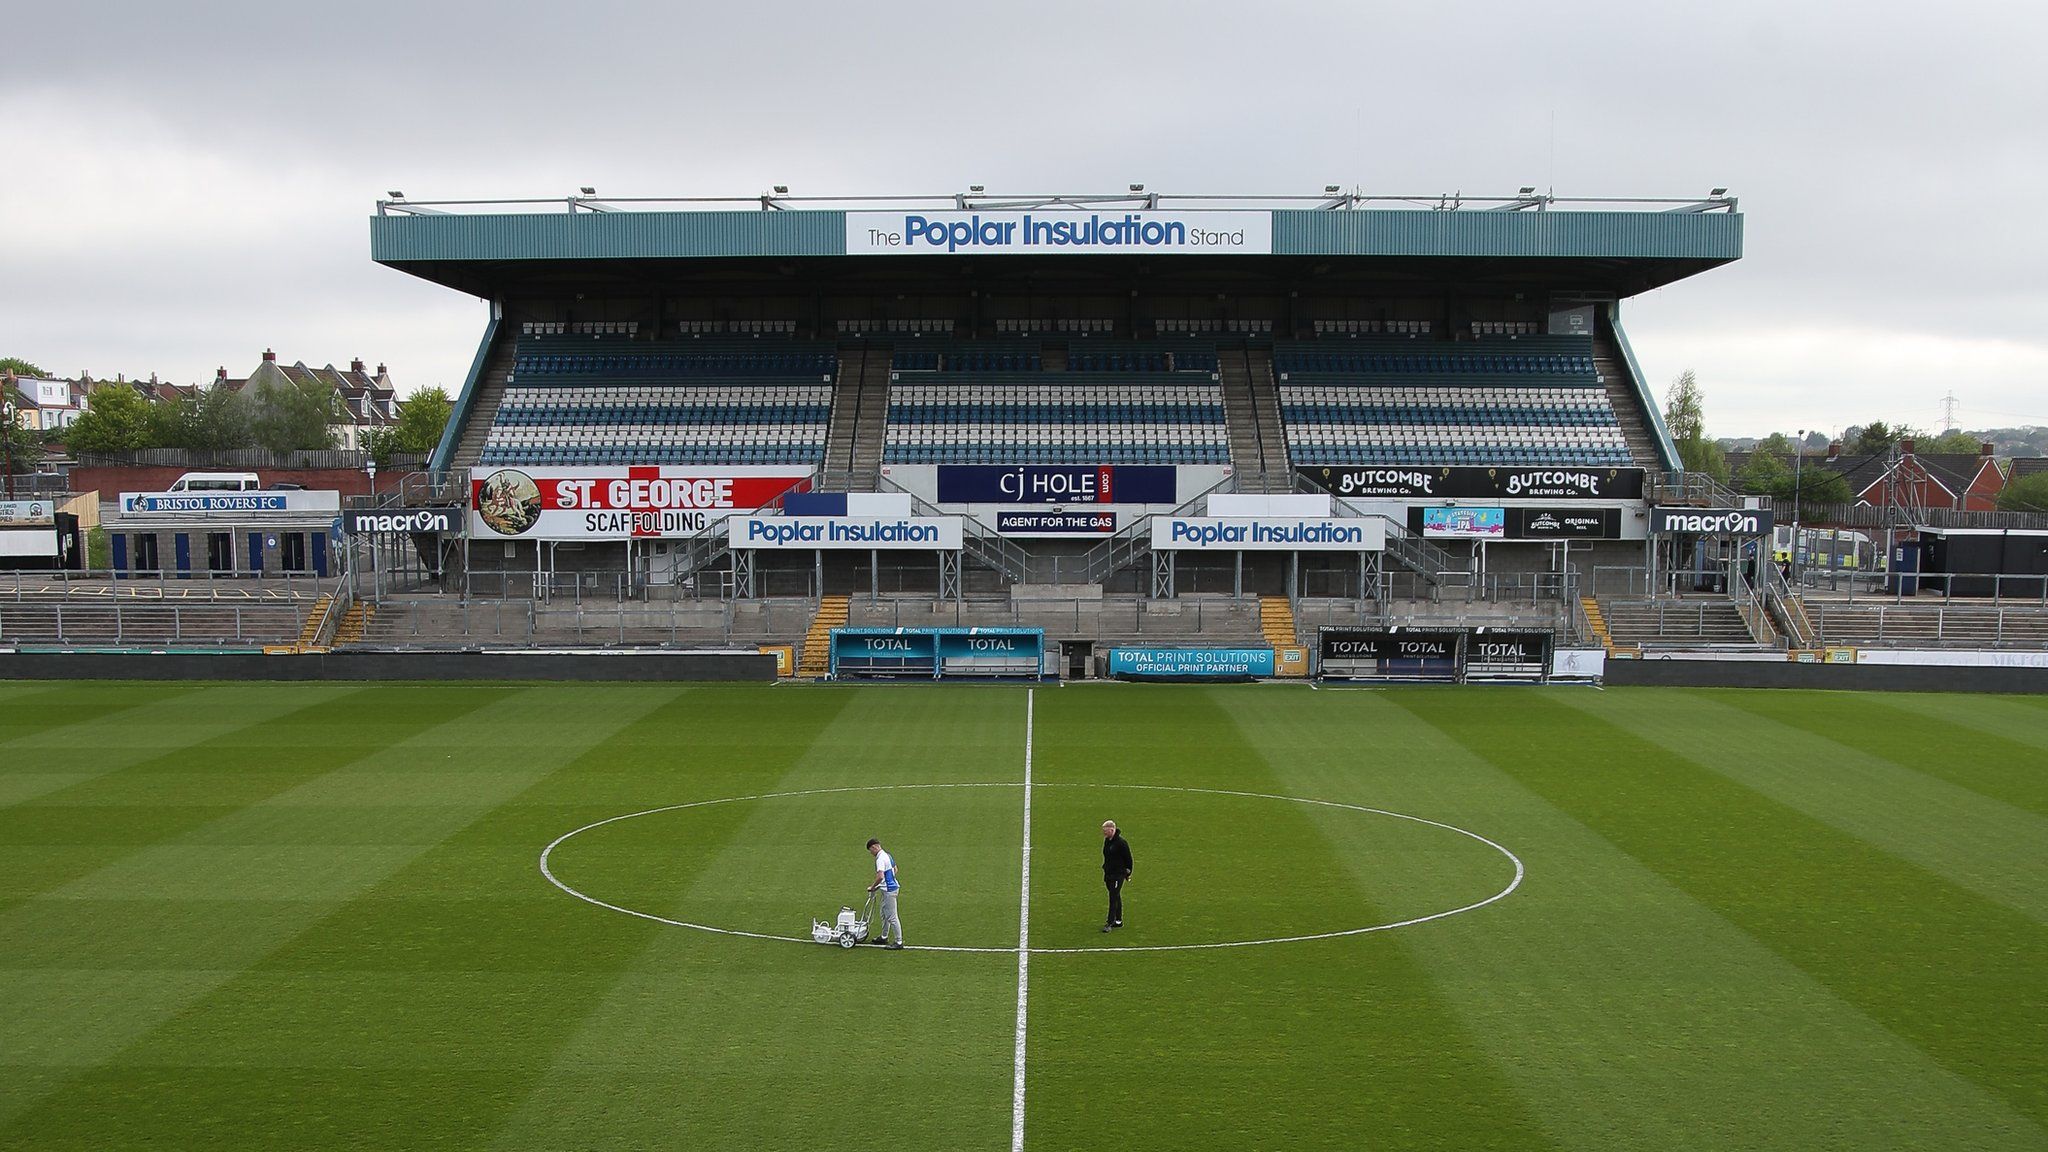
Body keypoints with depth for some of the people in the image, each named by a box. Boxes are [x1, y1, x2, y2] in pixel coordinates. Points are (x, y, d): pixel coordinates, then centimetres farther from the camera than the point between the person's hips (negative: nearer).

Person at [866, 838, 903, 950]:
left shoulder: (880, 859, -21)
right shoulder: (887, 855, 10)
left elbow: (880, 877, -30)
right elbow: (895, 870, 22)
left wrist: (873, 887, -16)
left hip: (889, 890, -10)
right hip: (890, 887, 10)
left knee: (891, 917, -4)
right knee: (884, 914, 22)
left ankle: (899, 942, 1)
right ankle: (884, 937, 34)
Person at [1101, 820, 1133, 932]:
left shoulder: (1121, 842, -17)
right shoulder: (1107, 841, 8)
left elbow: (1128, 859, -11)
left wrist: (1128, 873, -6)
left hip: (1118, 875, -8)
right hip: (1108, 874, 8)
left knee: (1113, 898, -9)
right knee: (1116, 897, 15)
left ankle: (1110, 923, -8)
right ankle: (1118, 921, 22)